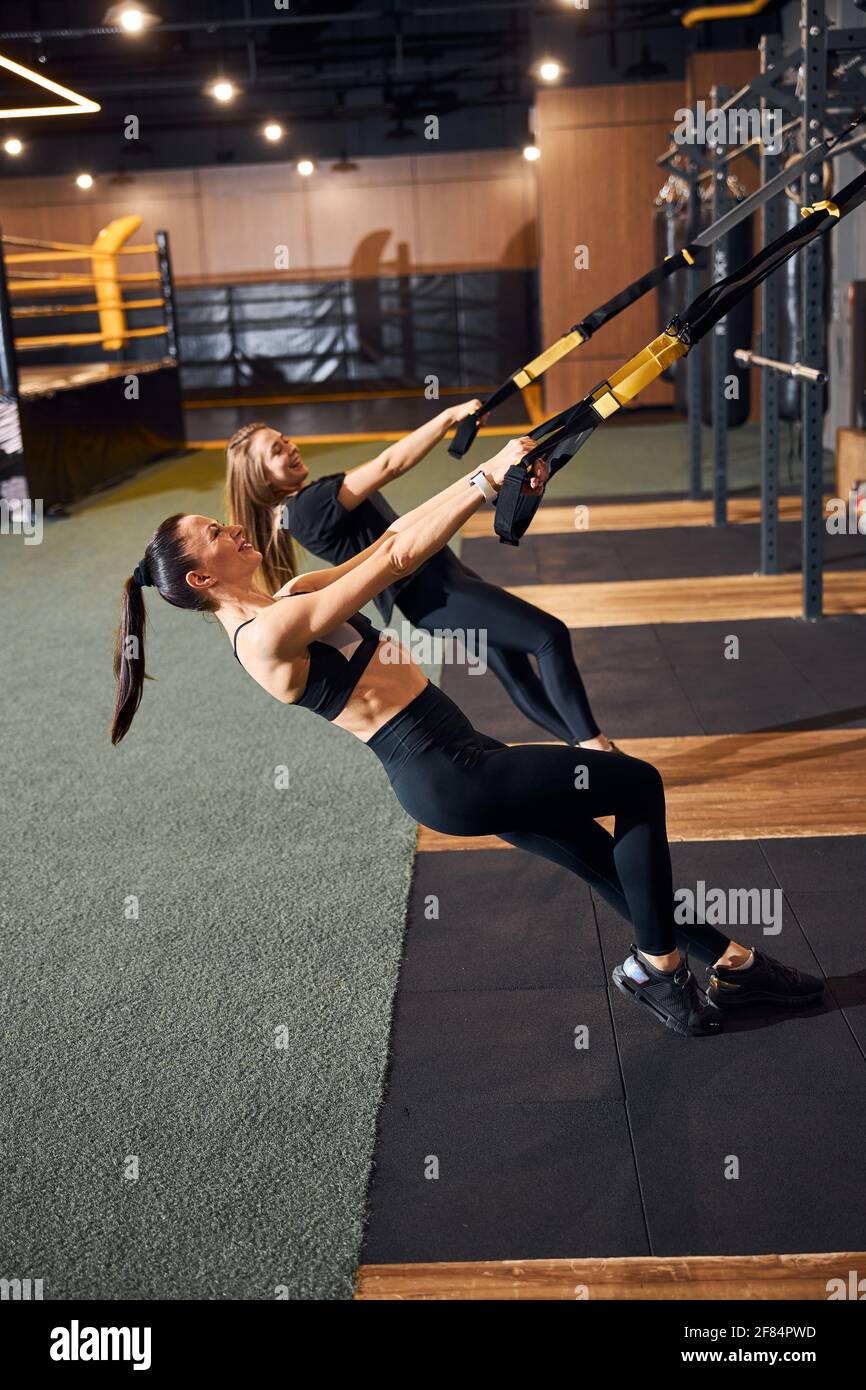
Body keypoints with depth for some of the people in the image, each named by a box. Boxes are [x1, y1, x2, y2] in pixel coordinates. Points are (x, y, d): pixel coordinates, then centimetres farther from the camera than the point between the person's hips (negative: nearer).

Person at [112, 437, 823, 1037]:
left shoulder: (287, 599, 12)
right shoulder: (265, 634, -17)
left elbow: (388, 537, 7)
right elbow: (396, 556, -20)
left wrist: (489, 476, -3)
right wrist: (488, 479, -15)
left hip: (459, 757, 9)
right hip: (444, 777, -9)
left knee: (611, 862, 13)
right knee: (638, 785, -2)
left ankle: (732, 961, 27)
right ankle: (658, 969, 11)